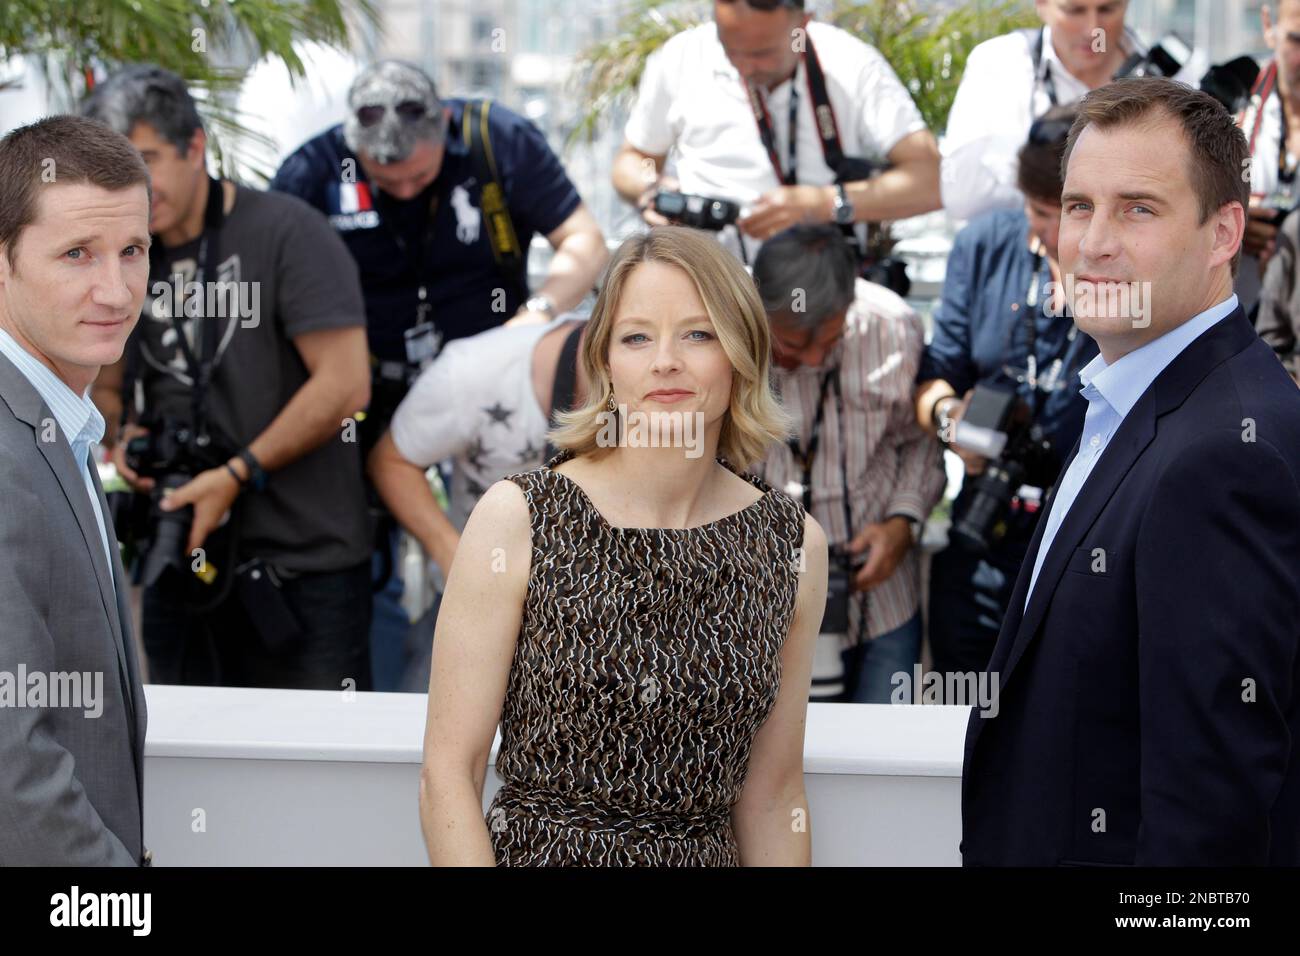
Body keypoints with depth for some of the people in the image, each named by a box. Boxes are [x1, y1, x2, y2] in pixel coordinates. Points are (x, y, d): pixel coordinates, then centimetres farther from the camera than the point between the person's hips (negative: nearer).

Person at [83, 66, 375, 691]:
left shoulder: (285, 232, -8)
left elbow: (344, 385, -15)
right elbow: (107, 387, 25)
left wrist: (236, 475, -16)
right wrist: (128, 439, 2)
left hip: (304, 566, -6)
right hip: (181, 564, 6)